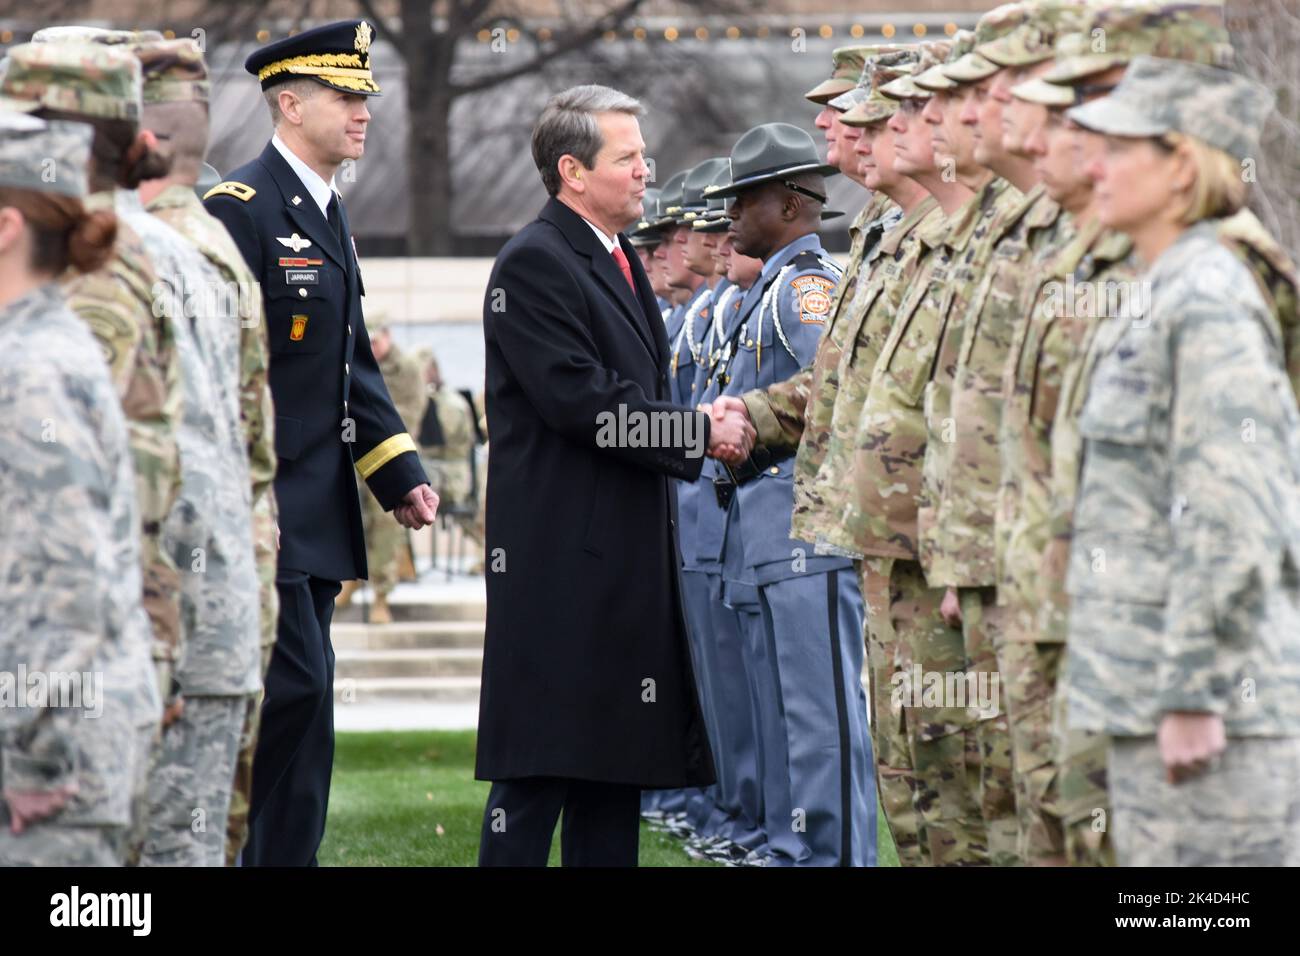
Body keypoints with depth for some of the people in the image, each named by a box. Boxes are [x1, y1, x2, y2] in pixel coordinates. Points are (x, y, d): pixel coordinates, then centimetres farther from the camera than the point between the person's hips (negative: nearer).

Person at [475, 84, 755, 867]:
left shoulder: (619, 261, 19)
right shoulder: (533, 265, -13)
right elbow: (580, 400, -21)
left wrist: (703, 428, 5)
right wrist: (700, 432, -14)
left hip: (627, 558, 10)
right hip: (561, 556, -10)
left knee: (618, 758, 11)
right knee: (538, 765, -9)